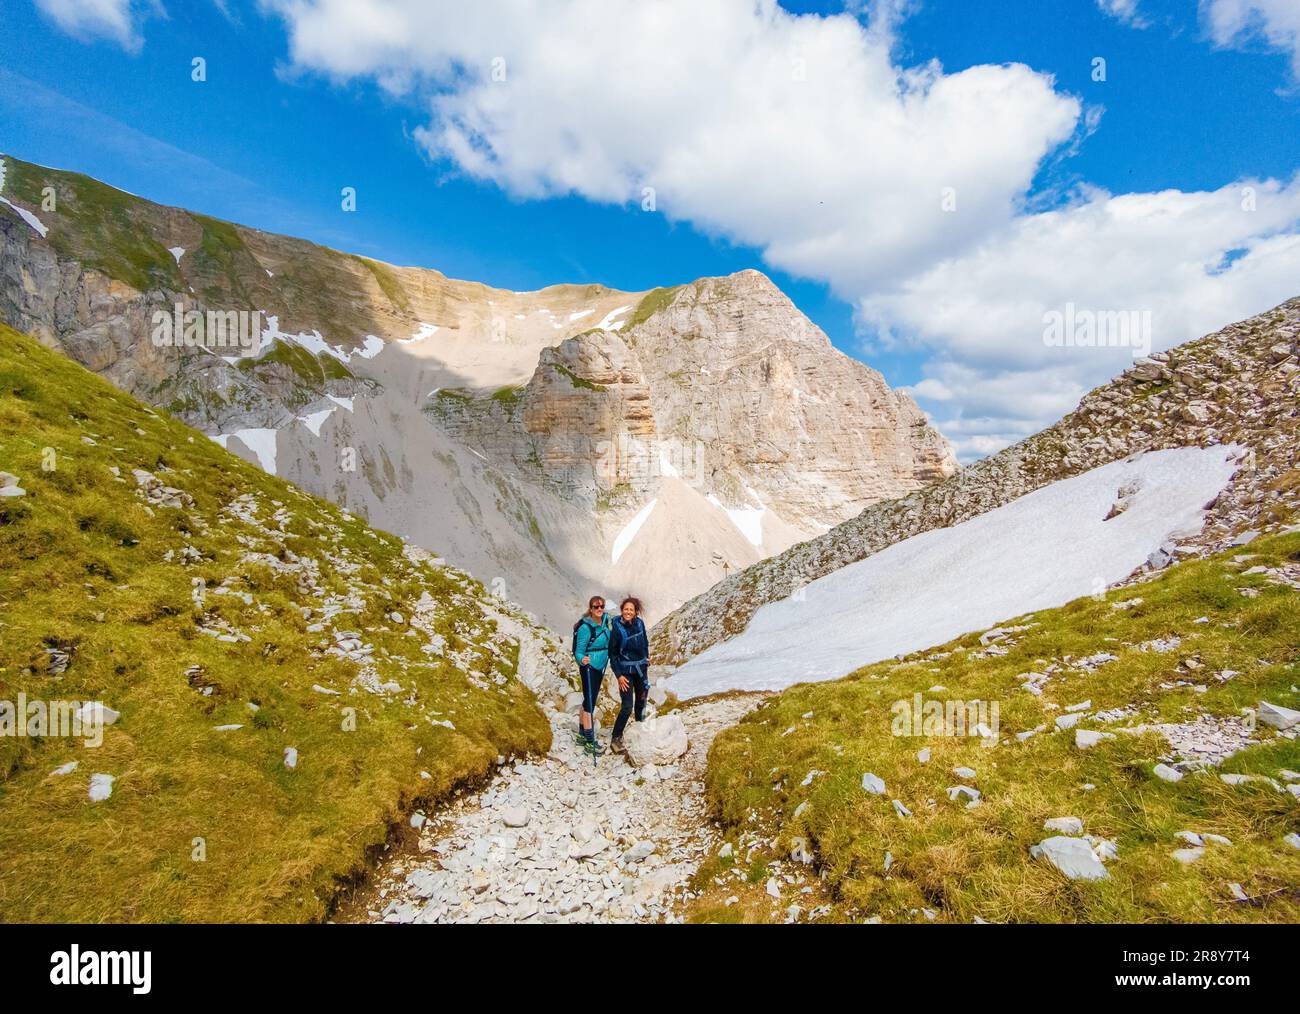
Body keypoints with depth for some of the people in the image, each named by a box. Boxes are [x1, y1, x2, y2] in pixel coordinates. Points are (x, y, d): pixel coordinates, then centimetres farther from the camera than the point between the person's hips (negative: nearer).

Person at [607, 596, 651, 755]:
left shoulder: (640, 623, -3)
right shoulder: (617, 628, -16)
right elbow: (612, 654, -10)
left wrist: (646, 661, 17)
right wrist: (619, 676, -13)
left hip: (641, 668, 5)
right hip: (626, 671, -5)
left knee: (641, 702, 19)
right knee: (627, 707, -10)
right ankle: (616, 739, 3)